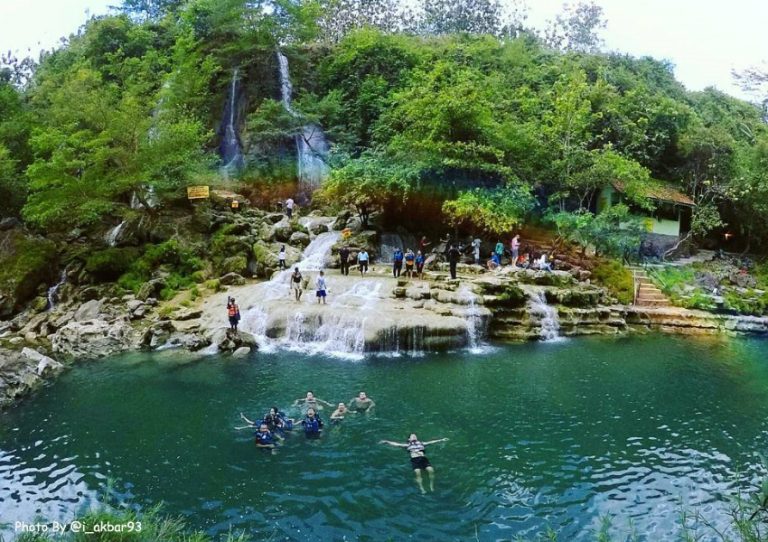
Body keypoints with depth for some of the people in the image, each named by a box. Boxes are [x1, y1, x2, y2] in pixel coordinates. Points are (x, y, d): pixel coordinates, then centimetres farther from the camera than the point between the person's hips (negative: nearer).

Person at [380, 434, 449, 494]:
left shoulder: (421, 443, 30)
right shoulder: (407, 445, 24)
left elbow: (431, 442, 28)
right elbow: (397, 444, 17)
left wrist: (441, 440, 24)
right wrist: (387, 442, 8)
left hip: (423, 458, 1)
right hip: (414, 460, -1)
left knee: (431, 470, -23)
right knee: (417, 473, -28)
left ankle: (432, 487, -10)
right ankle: (422, 489, -24)